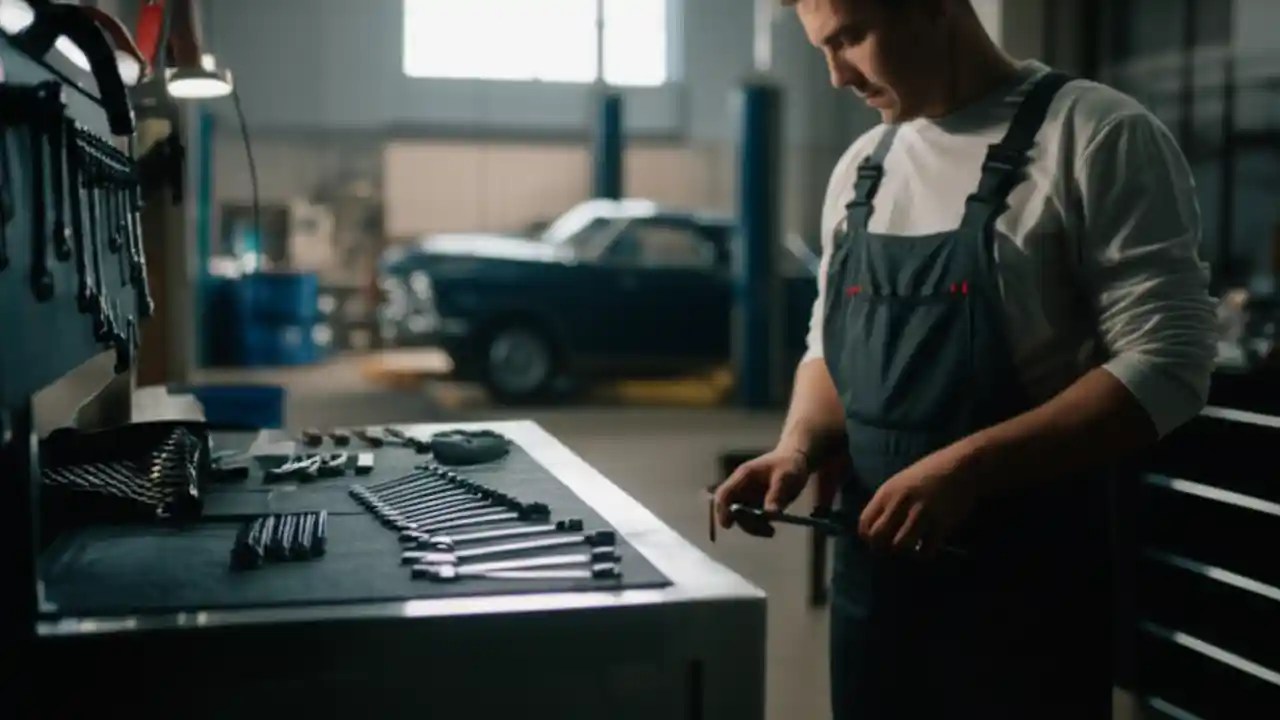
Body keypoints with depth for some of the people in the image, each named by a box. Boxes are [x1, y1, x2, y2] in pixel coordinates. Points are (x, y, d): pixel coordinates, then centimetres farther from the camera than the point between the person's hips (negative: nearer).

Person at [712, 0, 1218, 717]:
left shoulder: (1098, 134, -11)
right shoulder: (862, 165, 9)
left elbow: (1166, 366, -16)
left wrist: (967, 465, -25)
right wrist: (800, 446, -4)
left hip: (1024, 587, -5)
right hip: (872, 571, 6)